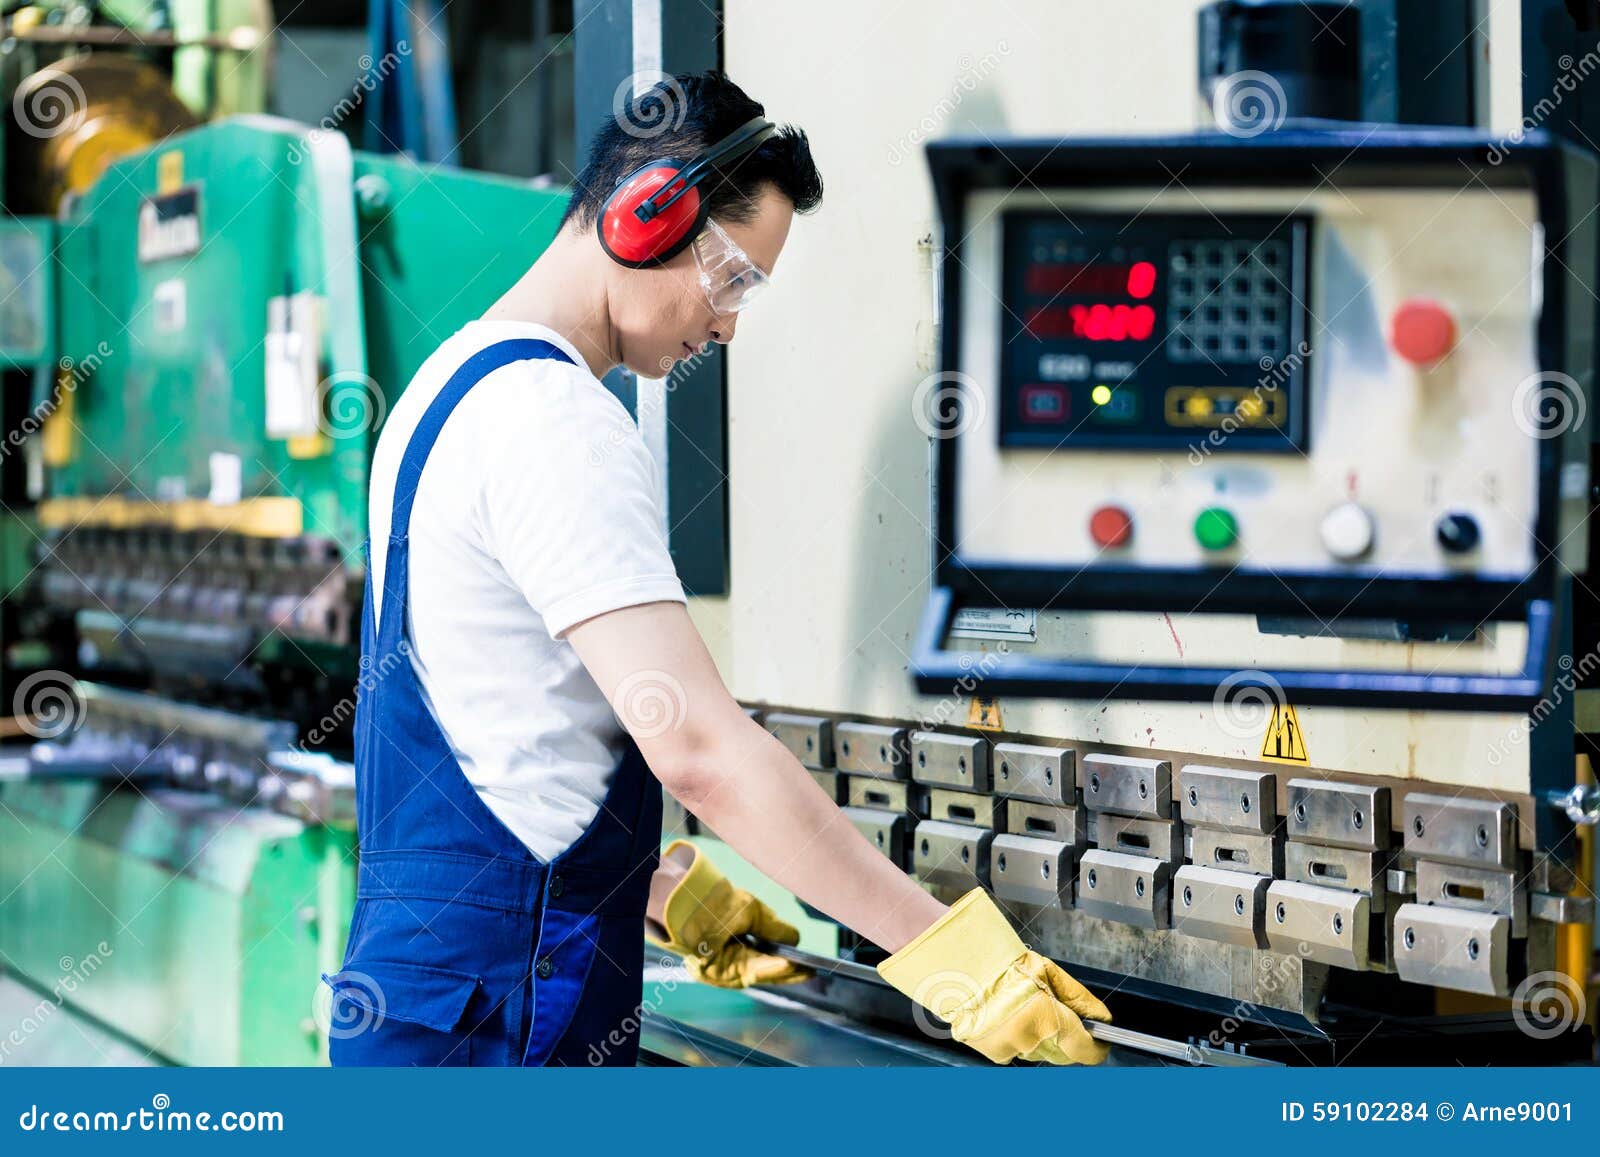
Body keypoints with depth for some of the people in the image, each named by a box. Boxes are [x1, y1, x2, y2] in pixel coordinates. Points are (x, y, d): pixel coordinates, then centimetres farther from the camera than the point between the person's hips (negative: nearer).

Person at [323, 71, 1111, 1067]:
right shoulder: (556, 421, -17)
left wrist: (663, 888, 21)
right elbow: (699, 747, -25)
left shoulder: (457, 381, 15)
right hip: (499, 1006, -10)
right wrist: (946, 948, -22)